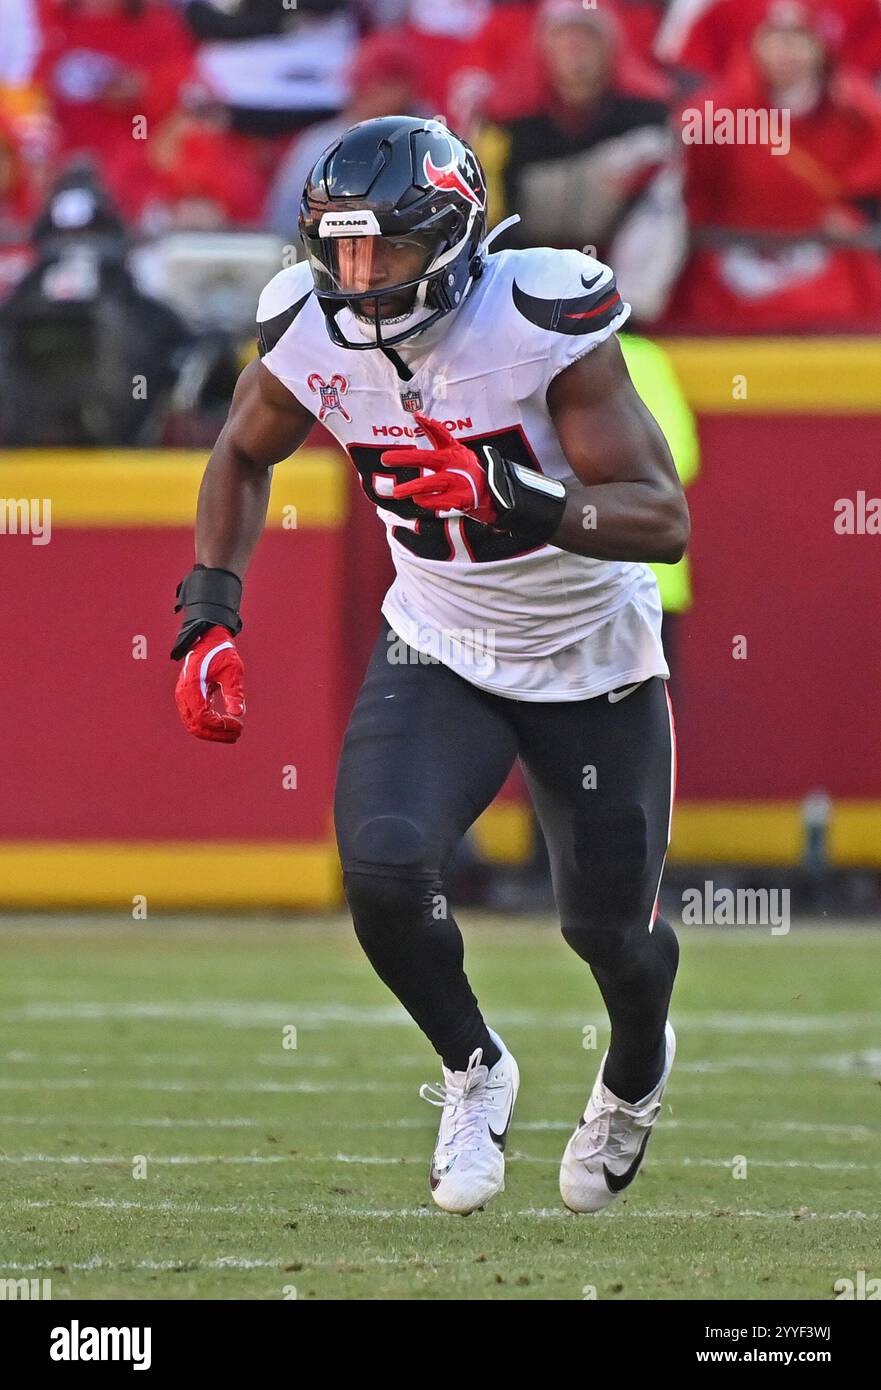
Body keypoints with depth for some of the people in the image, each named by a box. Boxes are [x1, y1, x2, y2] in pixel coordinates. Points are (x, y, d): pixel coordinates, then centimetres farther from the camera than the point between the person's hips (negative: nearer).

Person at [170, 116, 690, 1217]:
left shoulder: (542, 322, -28)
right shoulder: (312, 335, -15)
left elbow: (664, 519, -29)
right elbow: (243, 458, 8)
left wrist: (517, 499, -45)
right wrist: (209, 620, -3)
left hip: (593, 662, -2)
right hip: (438, 654, 2)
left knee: (610, 928, 9)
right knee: (383, 867, -22)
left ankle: (636, 1073, 47)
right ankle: (473, 1069, 9)